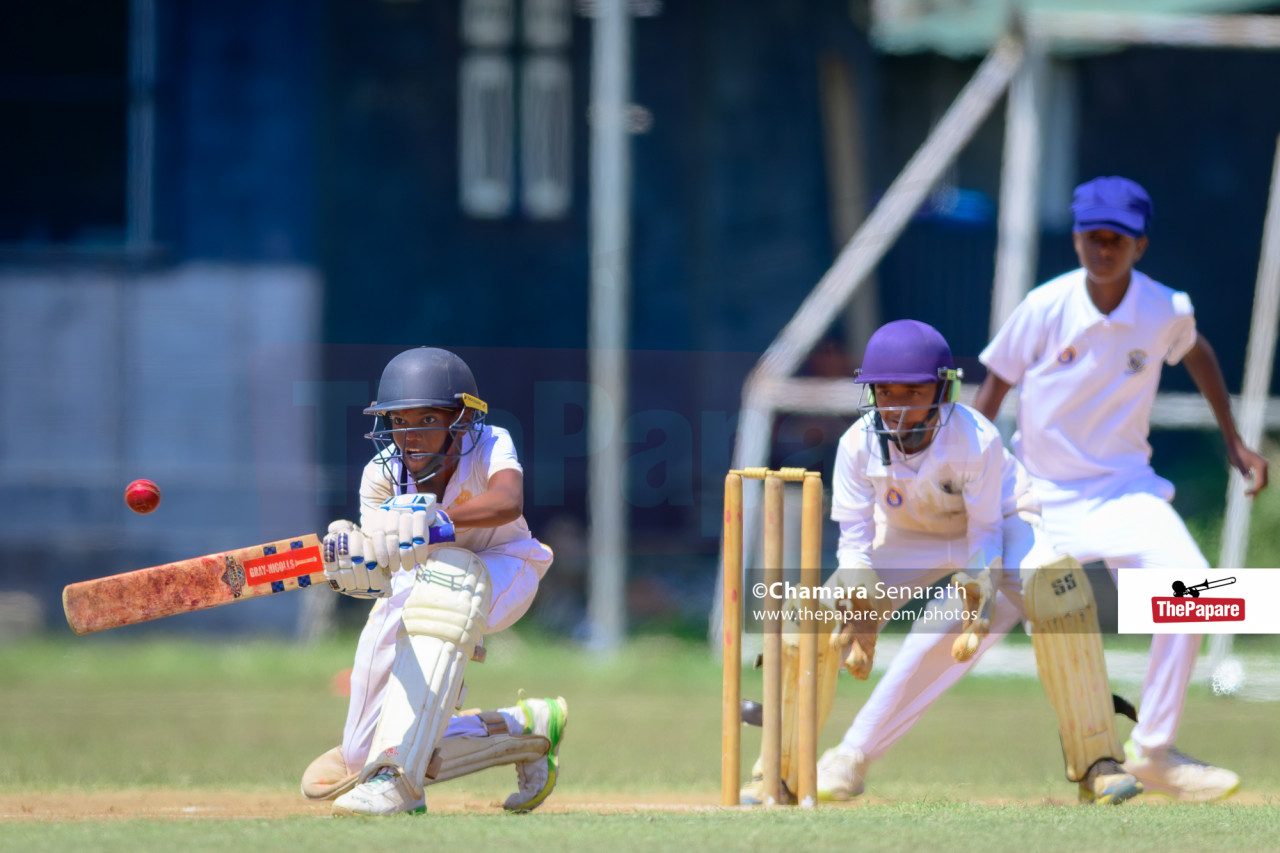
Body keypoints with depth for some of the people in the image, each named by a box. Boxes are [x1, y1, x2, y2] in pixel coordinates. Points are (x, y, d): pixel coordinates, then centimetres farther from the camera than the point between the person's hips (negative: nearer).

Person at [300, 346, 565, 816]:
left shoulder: (490, 447, -27)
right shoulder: (382, 473, -21)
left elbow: (508, 503, -51)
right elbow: (379, 579, -31)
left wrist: (435, 520, -67)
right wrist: (356, 565, -55)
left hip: (502, 571, -3)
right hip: (416, 579, 3)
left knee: (447, 570, -43)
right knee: (362, 758, -8)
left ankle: (398, 777, -46)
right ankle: (523, 727, 12)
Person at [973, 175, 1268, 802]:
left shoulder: (1167, 311, -9)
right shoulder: (1046, 308, -14)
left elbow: (1194, 351, 16)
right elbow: (993, 390, -2)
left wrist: (1233, 440, 18)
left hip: (1124, 485, 1)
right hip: (1041, 488, -1)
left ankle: (1153, 752, -9)